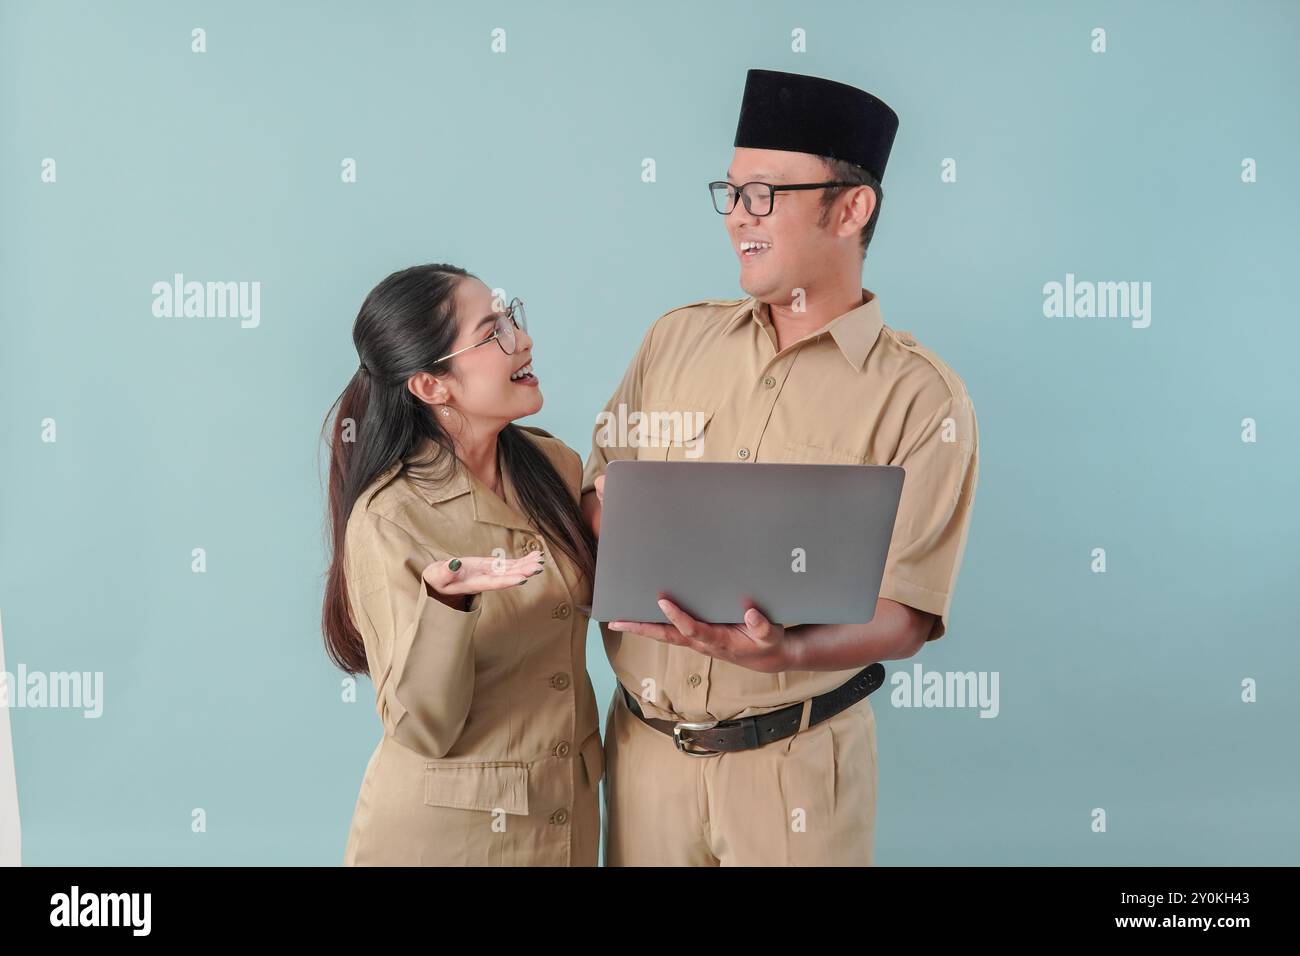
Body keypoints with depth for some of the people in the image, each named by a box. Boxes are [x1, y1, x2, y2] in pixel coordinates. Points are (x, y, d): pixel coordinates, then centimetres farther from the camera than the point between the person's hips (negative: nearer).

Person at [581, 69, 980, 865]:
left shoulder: (921, 398, -10)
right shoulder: (676, 339, 4)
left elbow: (904, 615, -12)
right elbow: (597, 499, 8)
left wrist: (784, 652, -29)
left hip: (796, 761, -3)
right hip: (643, 741, 4)